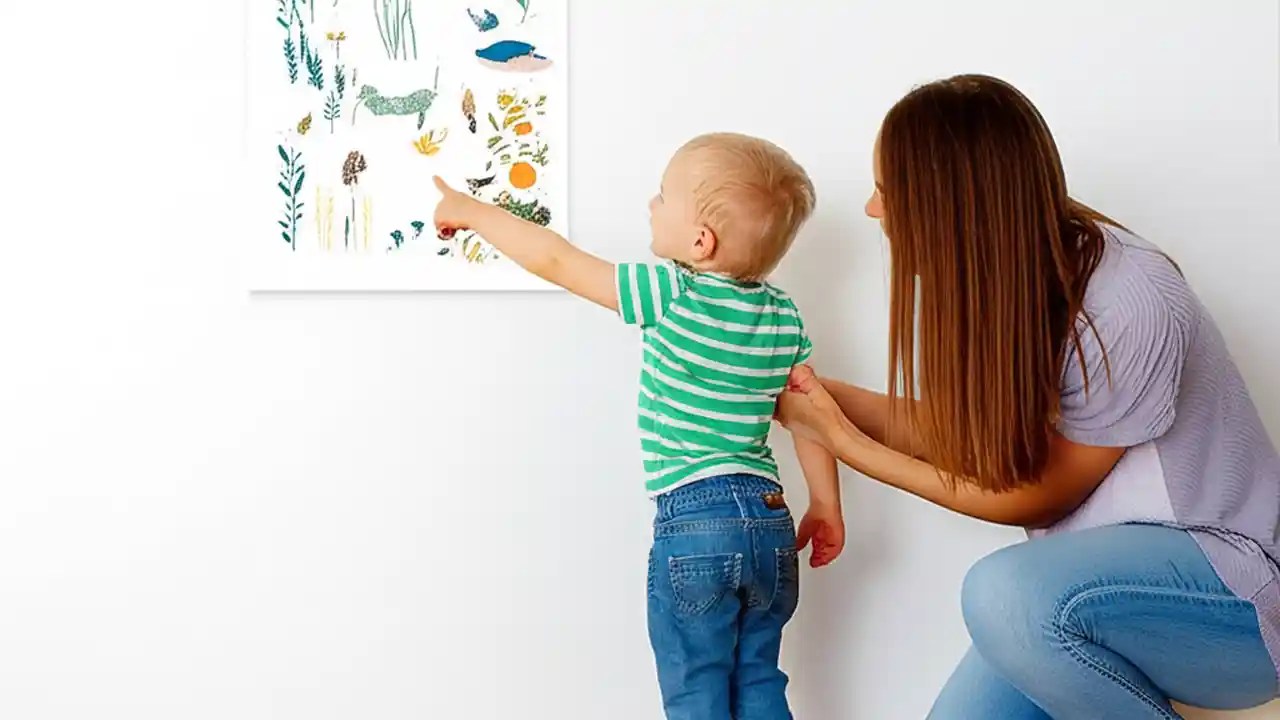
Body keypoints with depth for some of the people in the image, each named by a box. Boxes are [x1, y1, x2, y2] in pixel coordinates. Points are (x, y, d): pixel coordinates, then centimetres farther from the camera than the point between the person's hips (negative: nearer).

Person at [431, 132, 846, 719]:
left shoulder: (673, 295, -11)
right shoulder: (784, 317, 5)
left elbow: (556, 262, -5)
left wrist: (473, 212, 8)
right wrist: (826, 508, 21)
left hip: (693, 521, -6)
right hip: (770, 517, 6)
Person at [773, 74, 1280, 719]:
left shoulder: (1126, 309, -27)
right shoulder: (1011, 279, -5)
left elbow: (1031, 498, -15)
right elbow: (965, 434, 4)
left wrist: (842, 440, -12)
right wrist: (820, 392, -2)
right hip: (1108, 573, 7)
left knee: (1007, 592, -32)